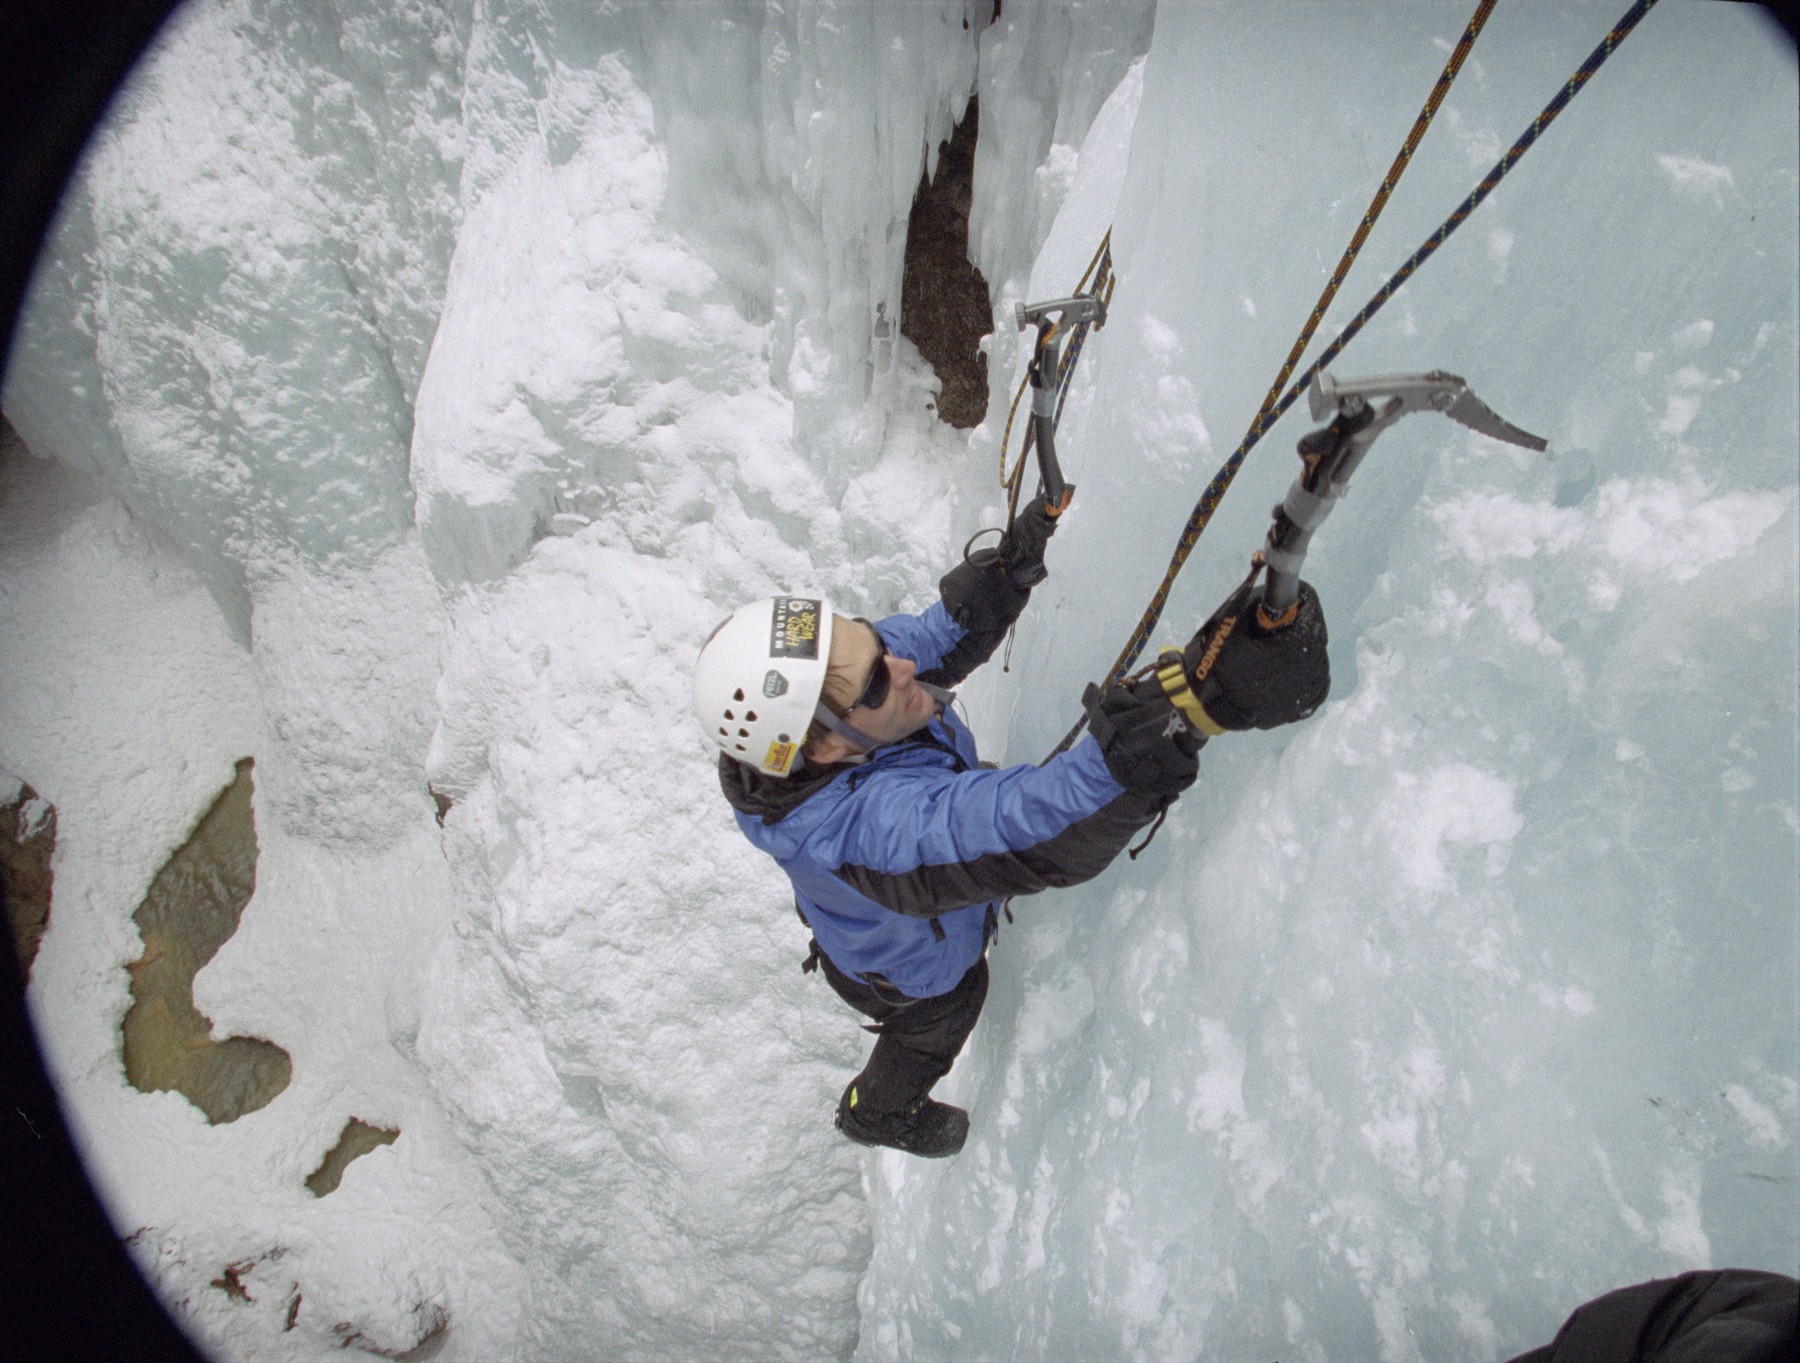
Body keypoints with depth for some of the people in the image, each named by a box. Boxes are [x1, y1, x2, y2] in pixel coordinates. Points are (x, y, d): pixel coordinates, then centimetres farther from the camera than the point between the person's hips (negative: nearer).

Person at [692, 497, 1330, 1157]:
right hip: (912, 975, -6)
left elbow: (936, 637, -13)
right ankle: (878, 1113, 67)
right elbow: (1042, 826, -66)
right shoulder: (867, 826, -55)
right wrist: (1198, 697, -77)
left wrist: (1013, 563, -25)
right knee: (931, 1034, 32)